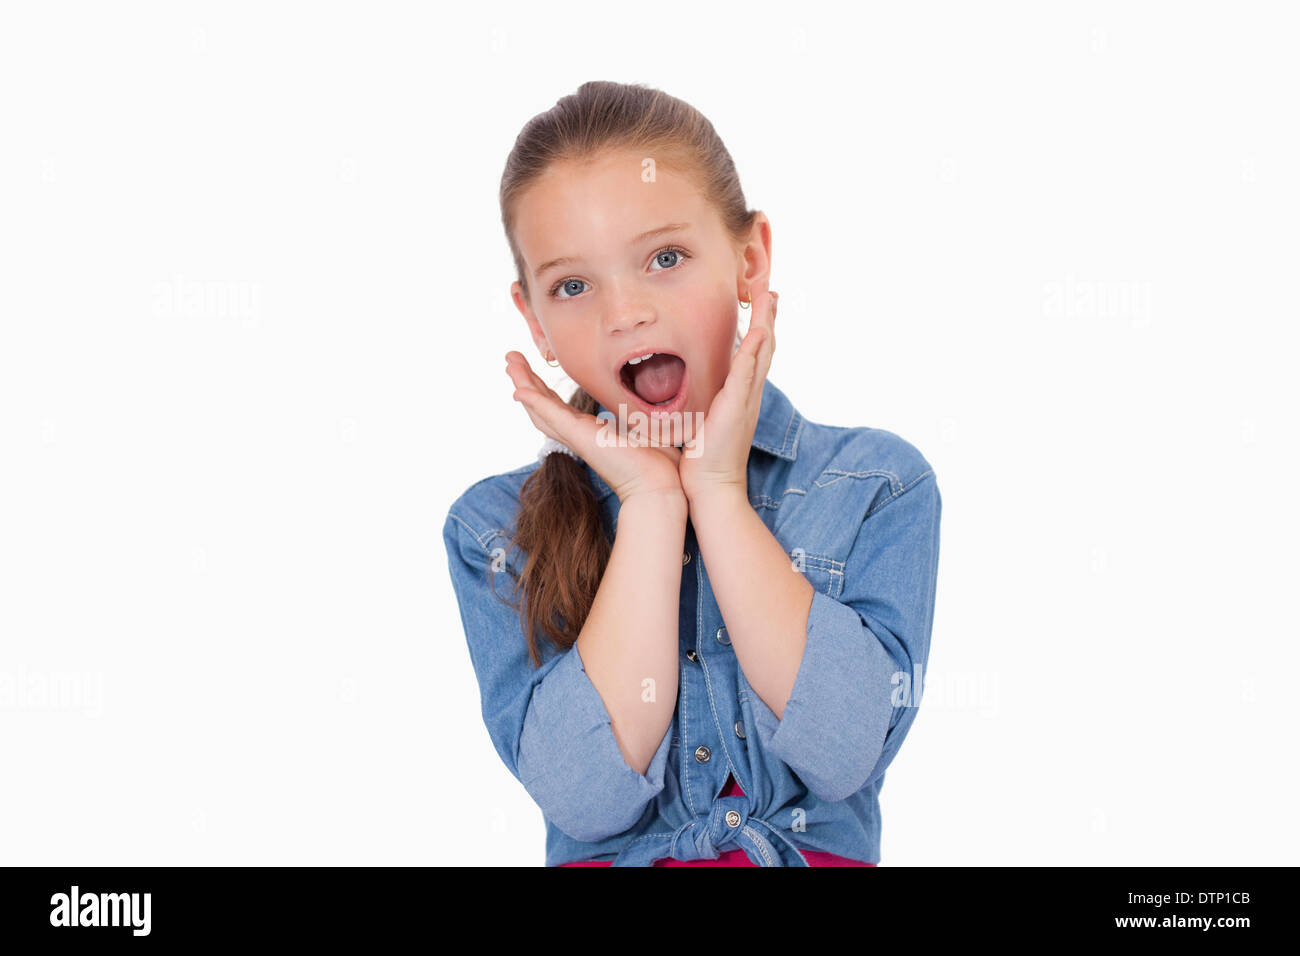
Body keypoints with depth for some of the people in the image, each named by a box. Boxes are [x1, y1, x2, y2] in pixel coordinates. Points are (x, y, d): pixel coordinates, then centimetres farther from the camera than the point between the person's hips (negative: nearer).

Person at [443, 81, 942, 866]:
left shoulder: (880, 484, 0)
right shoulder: (496, 529, 0)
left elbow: (845, 753, -13)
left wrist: (718, 490, -12)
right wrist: (651, 504, -13)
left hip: (820, 853, 1)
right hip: (613, 859, 0)